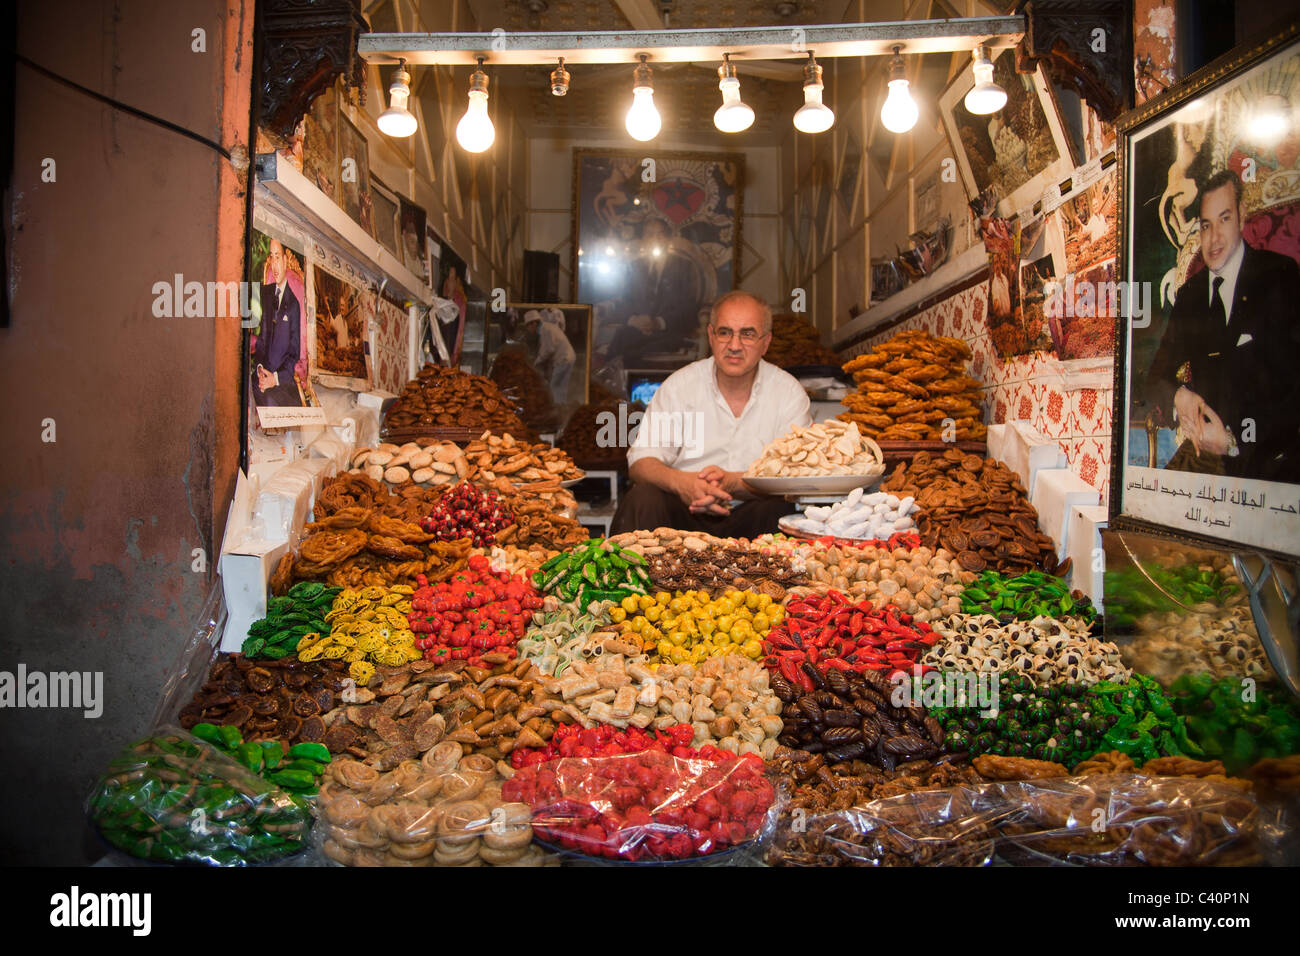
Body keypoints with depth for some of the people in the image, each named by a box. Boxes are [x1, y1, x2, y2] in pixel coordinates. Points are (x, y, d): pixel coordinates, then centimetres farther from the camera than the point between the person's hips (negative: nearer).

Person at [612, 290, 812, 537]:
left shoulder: (789, 392, 1)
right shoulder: (679, 385, 2)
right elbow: (641, 461, -5)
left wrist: (732, 483, -28)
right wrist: (681, 482, -28)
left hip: (747, 516, 0)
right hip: (684, 512, 0)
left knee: (783, 509, -31)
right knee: (643, 500, -29)